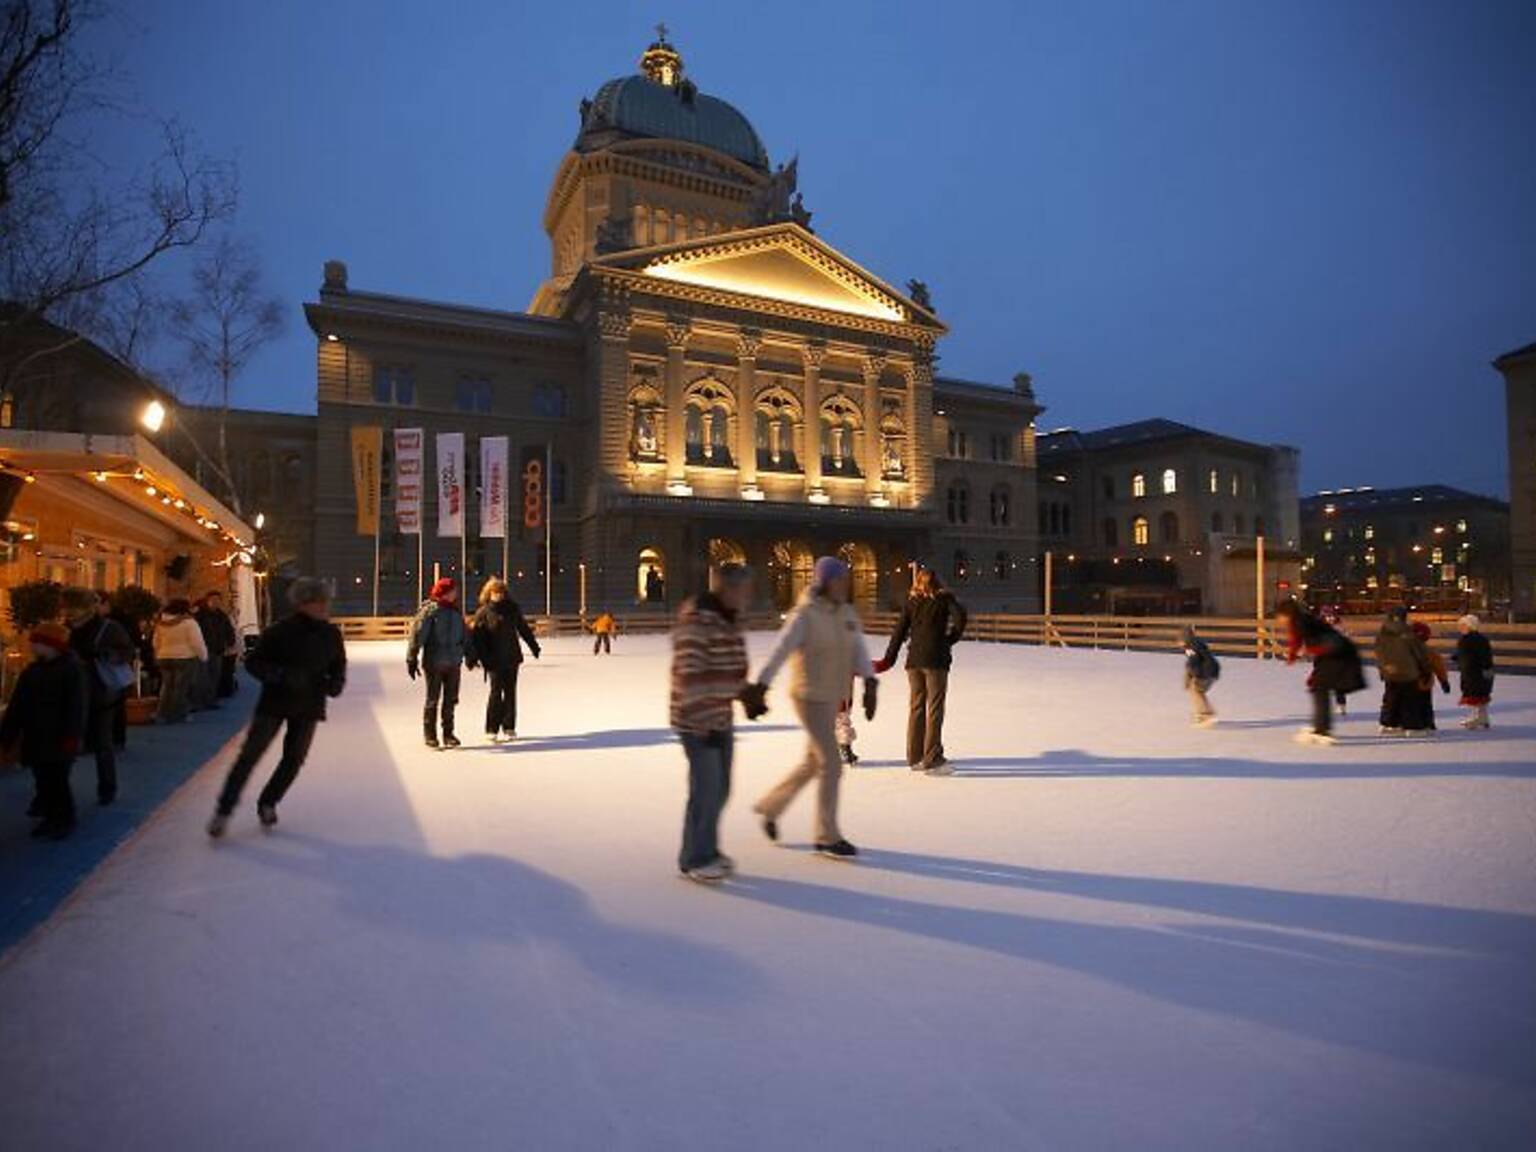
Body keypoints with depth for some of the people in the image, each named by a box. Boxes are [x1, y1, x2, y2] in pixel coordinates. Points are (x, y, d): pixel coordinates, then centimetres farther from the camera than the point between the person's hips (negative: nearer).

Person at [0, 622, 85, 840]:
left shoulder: (71, 668, -9)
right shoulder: (31, 671, 10)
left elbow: (76, 706, -14)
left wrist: (71, 737, -19)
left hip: (58, 740, -6)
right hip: (35, 740, 6)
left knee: (57, 781, -3)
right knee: (43, 781, 12)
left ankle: (65, 820, 9)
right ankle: (50, 818, 24)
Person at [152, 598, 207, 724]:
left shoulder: (161, 623, 8)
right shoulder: (189, 622, -12)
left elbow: (156, 643, 14)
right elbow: (197, 643, -14)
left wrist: (159, 657, 24)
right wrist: (203, 657, -2)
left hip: (164, 658, 6)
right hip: (185, 658, -6)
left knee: (167, 686, 14)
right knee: (181, 688, 0)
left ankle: (162, 715, 11)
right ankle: (177, 715, 3)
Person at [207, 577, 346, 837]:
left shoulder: (331, 634, -3)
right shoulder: (281, 631, -15)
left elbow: (338, 667, 12)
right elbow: (253, 662, -11)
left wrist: (335, 682, -10)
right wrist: (283, 675, -27)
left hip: (308, 706, 4)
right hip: (275, 702, -4)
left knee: (294, 759, 9)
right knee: (249, 754, -2)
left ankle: (267, 804, 29)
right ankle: (224, 810, 12)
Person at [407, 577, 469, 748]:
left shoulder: (456, 611, 10)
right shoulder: (430, 610, -10)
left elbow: (465, 635, 20)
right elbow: (417, 634, -12)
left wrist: (469, 655, 26)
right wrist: (412, 659, -15)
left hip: (453, 663, 6)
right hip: (434, 662, -6)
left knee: (451, 700, 11)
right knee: (433, 700, 3)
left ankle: (448, 733, 21)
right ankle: (430, 735, 14)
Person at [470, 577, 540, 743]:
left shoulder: (512, 609, 6)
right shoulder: (483, 612, -5)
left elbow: (524, 628, 16)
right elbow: (476, 636, -8)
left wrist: (534, 646, 19)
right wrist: (477, 656, -17)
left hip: (512, 658, 4)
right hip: (494, 660, -4)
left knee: (510, 692, 8)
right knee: (496, 693, -3)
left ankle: (509, 728, 17)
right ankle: (492, 730, 6)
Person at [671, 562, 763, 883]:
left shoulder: (730, 621, 8)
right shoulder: (696, 621, -21)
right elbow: (691, 677, -24)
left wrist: (748, 697, 13)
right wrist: (705, 724, -23)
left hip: (722, 720, 9)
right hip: (698, 723, -9)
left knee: (720, 789, 15)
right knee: (706, 790, -2)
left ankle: (708, 850, 32)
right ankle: (693, 860, 15)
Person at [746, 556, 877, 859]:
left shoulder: (847, 613, 5)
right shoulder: (804, 615, -16)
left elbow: (859, 651, -4)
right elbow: (779, 652, -26)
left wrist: (870, 684, -19)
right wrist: (760, 688, -35)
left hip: (831, 698, 8)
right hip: (809, 698, -8)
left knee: (813, 763, 18)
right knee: (831, 766, -5)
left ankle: (770, 806, 37)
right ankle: (828, 837, 11)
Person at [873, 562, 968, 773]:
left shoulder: (912, 601, 8)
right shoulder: (945, 598, 0)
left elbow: (900, 631, 6)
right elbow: (960, 617, -16)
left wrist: (888, 659, 10)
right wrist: (951, 638, 0)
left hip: (914, 660, 4)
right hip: (936, 660, -4)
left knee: (916, 707, 11)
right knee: (934, 709, 0)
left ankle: (915, 758, 17)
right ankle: (932, 760, 0)